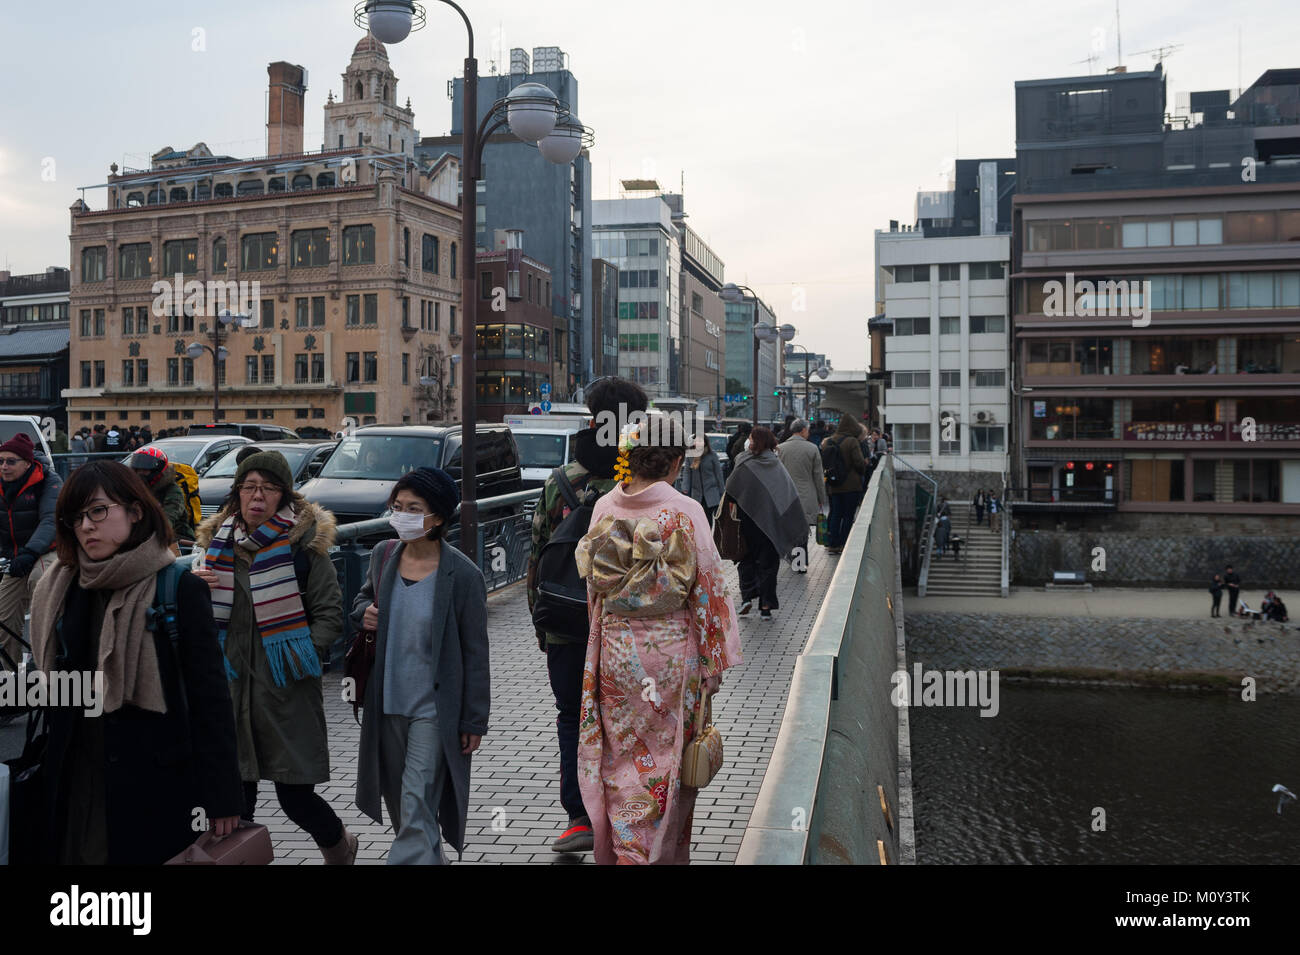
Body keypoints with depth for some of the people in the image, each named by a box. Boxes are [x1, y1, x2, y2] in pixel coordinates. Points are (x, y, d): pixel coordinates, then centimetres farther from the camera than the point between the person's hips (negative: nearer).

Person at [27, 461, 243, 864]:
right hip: (74, 784, 5)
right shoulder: (61, 591, 6)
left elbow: (209, 696, -12)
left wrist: (220, 797, -14)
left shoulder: (181, 589, -10)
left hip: (156, 790, -4)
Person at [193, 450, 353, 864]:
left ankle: (340, 847, 32)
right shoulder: (219, 543, 7)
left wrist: (300, 653, -16)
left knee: (295, 797, 2)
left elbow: (330, 614, -3)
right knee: (236, 795, 7)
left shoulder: (304, 543, -6)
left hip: (287, 688, -4)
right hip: (232, 685, 4)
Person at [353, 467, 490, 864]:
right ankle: (430, 858, 41)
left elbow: (475, 654, -10)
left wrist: (475, 721, -8)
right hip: (388, 702, 6)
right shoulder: (383, 556, -1)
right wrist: (364, 612, -4)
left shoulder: (463, 575, -15)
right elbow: (364, 596, 22)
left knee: (417, 808, -6)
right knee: (398, 802, 19)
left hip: (434, 708, -6)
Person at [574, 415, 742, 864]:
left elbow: (593, 583, 8)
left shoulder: (605, 508, -1)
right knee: (665, 755, 11)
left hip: (614, 650, 4)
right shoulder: (685, 512, -13)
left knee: (621, 754, 16)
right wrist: (714, 660, -1)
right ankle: (660, 852, 18)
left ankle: (620, 847, 25)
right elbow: (707, 586, -10)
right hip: (670, 653, -3)